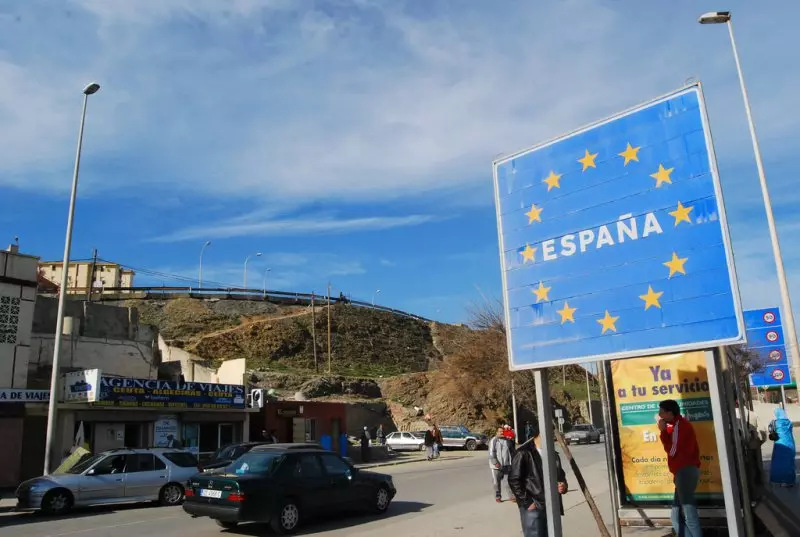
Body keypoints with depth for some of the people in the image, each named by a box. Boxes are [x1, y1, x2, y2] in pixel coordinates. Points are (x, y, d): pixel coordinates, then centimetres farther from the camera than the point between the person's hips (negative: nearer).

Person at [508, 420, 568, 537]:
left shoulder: (553, 454, 14)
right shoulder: (524, 454, -10)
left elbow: (561, 475, 27)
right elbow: (514, 480, -12)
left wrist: (563, 485, 4)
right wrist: (527, 503, -14)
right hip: (533, 509, -7)